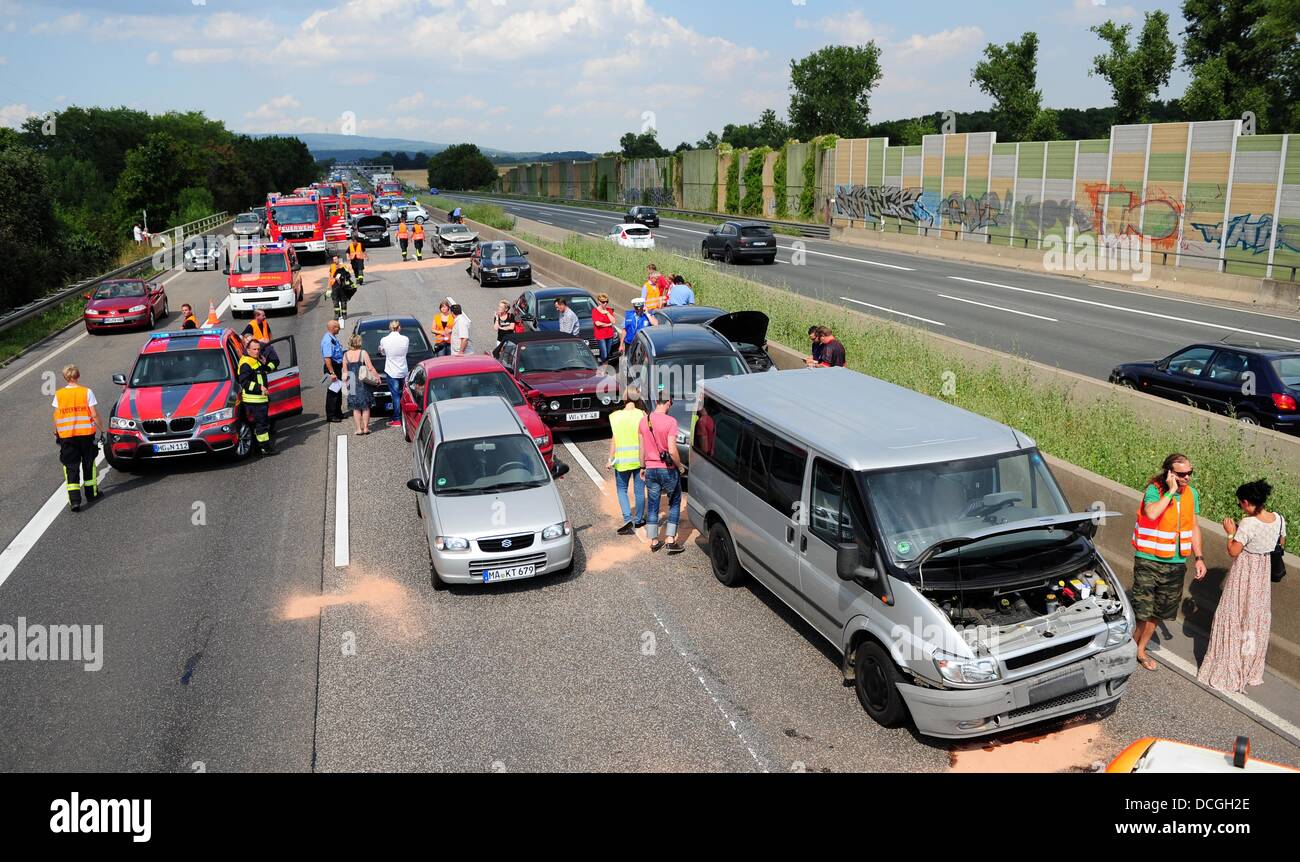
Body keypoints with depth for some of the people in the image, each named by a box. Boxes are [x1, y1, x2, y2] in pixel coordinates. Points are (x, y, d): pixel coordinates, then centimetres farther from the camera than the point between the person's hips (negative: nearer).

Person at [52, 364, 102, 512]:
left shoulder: (59, 395, 0)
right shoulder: (87, 392, -5)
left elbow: (56, 417, 4)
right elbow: (94, 414, -7)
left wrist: (56, 432, 18)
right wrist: (101, 428, 5)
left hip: (67, 435, 1)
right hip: (86, 433, 0)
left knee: (71, 467, 1)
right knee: (89, 463, 16)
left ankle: (74, 500, -10)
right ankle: (91, 493, 27)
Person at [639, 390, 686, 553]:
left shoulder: (644, 421, 1)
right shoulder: (670, 421, -16)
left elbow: (642, 448, 8)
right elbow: (672, 450, -19)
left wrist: (643, 467, 18)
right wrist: (680, 466, -4)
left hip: (651, 470, 4)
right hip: (668, 470, -4)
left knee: (652, 505, 13)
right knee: (674, 503, 12)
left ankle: (654, 542, 19)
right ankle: (670, 540, 8)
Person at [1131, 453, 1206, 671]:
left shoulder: (1192, 493, 3)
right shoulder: (1154, 489, -15)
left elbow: (1194, 527, 12)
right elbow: (1152, 514, -36)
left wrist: (1199, 557, 8)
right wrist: (1171, 491, -28)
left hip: (1176, 563, 6)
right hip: (1149, 561, -5)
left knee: (1157, 611, 16)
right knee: (1142, 612, -5)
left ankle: (1141, 650, 32)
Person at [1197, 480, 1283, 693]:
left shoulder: (1248, 524, -26)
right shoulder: (1279, 519, -5)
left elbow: (1233, 551, -21)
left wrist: (1231, 532, -7)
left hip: (1244, 573, -7)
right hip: (1263, 573, 7)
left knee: (1234, 617, 6)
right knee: (1257, 618, 18)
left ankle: (1228, 670, 14)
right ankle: (1251, 668, 31)